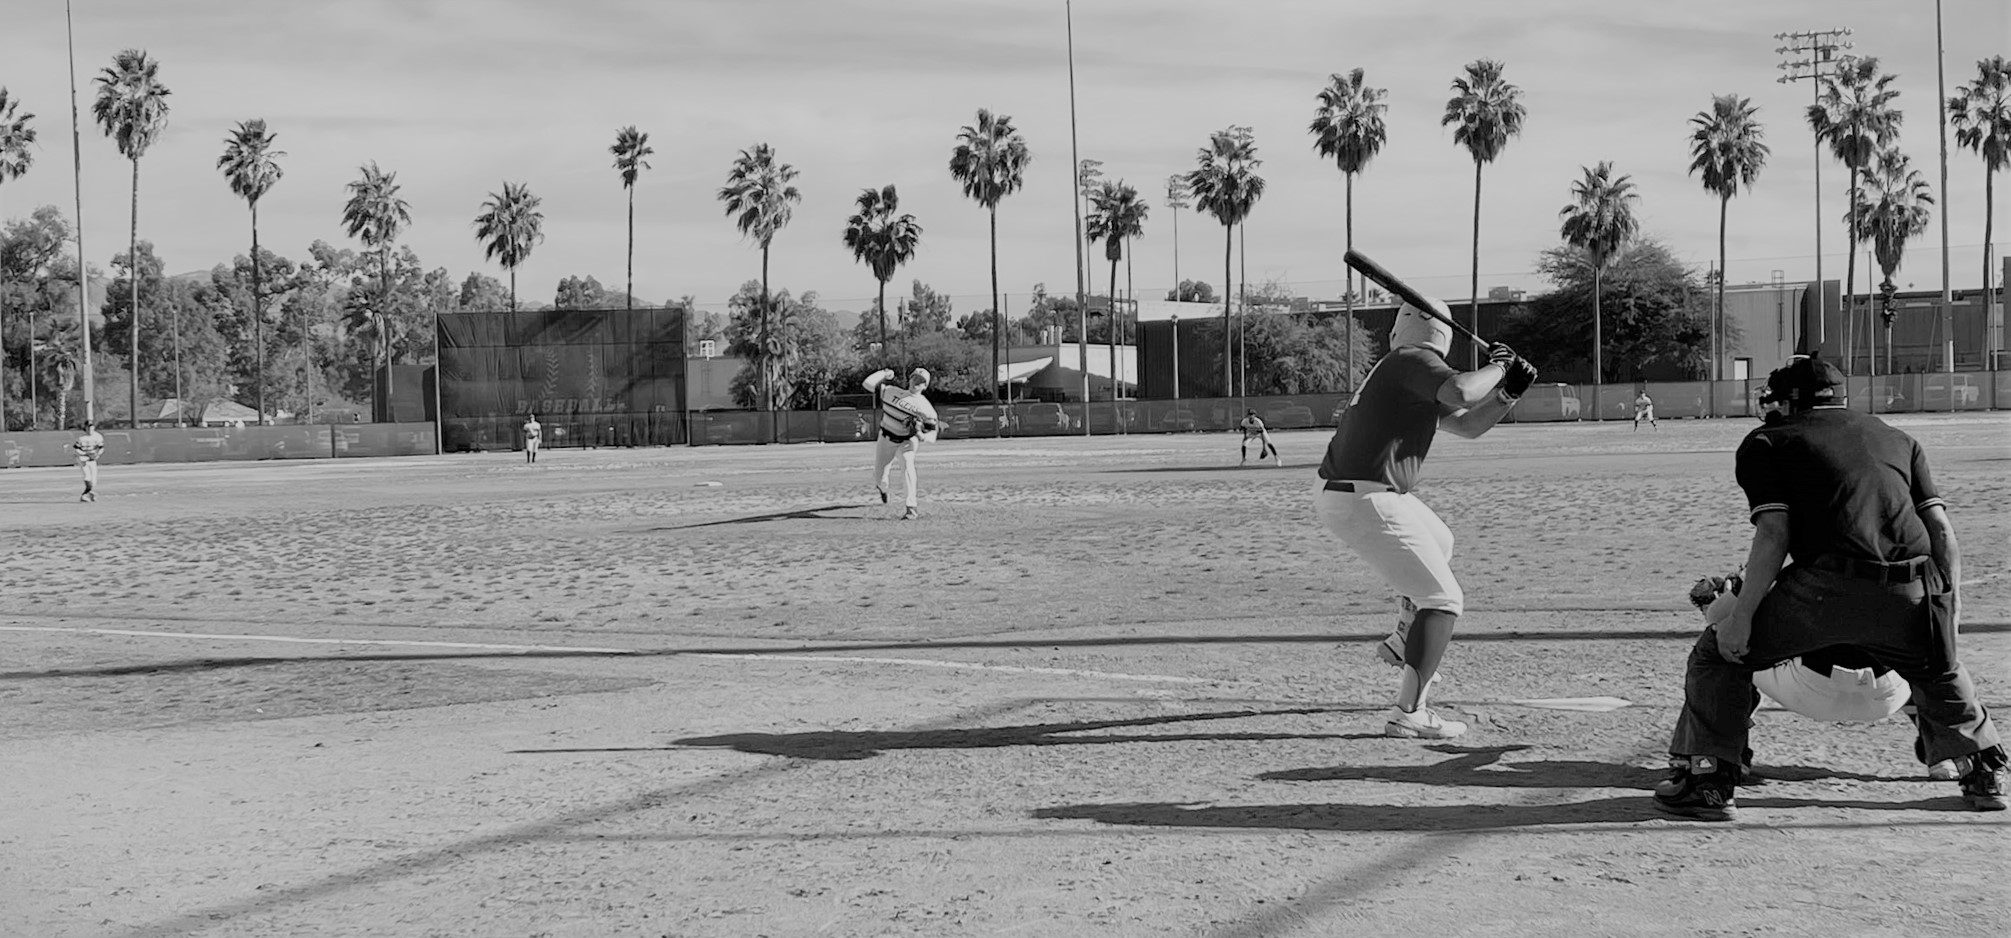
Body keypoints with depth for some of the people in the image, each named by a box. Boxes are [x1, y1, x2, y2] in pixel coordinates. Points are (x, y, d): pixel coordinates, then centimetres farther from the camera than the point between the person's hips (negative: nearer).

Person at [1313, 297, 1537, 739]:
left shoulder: (1405, 365, 19)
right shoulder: (1414, 361, -10)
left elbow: (1468, 423, 23)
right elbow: (1460, 391, -32)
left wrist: (1507, 391, 8)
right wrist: (1496, 368, -12)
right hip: (1366, 502, -10)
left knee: (1439, 543, 36)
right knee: (1443, 599, -8)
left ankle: (1405, 641, 50)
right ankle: (1408, 714, -15)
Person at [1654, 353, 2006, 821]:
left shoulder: (1767, 443, 15)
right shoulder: (1898, 440, 28)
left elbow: (1774, 533, 0)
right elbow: (1941, 528, 18)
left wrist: (1742, 615, -1)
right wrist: (1950, 601, 24)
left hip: (1828, 588, -4)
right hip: (1912, 596, 4)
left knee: (1719, 653, 14)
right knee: (1939, 671, 35)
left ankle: (1705, 779, 9)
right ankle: (1984, 773, 36)